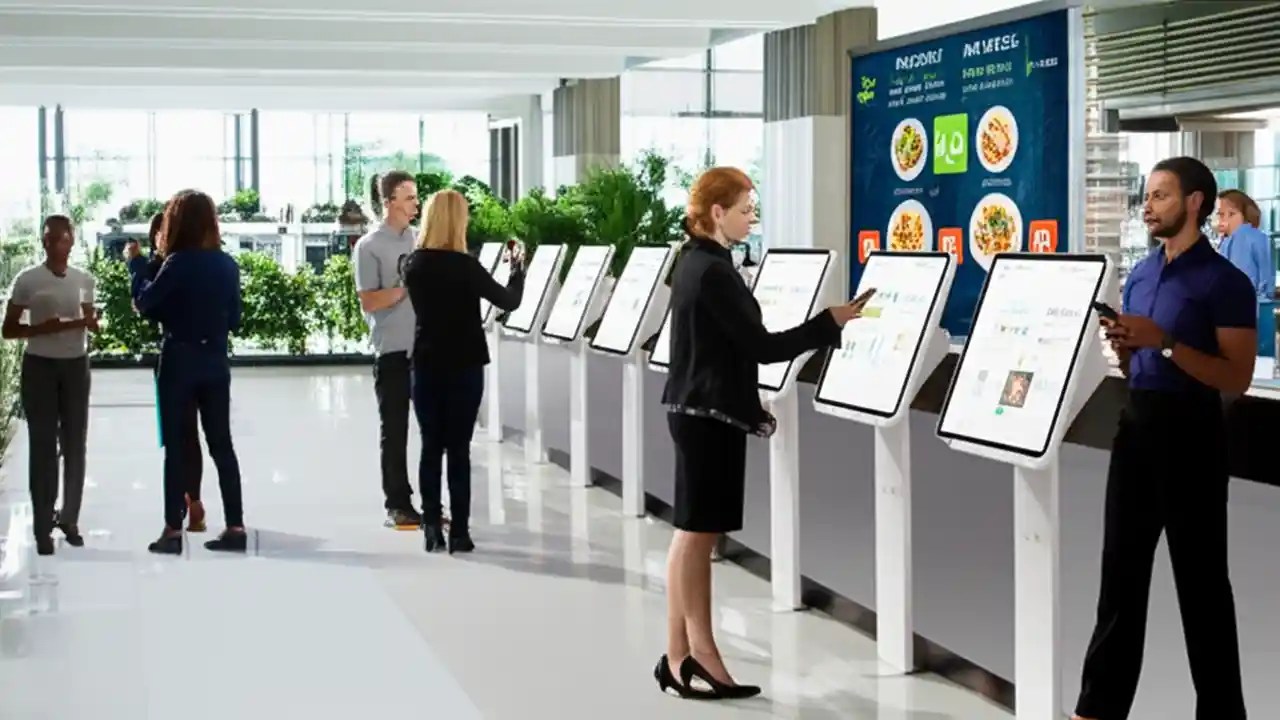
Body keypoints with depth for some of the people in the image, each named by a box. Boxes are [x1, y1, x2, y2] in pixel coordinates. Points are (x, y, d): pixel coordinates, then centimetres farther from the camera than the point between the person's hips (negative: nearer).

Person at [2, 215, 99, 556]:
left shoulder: (84, 280, 5)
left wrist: (90, 323, -7)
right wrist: (41, 328, -20)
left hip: (76, 366, 3)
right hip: (39, 367, -3)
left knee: (75, 445, 8)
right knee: (43, 447, -2)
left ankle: (69, 518, 21)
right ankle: (43, 527, 2)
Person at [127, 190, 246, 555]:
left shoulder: (179, 263, -13)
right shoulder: (228, 264, 3)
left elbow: (145, 303, -5)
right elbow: (234, 320, 9)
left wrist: (136, 263, 6)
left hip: (179, 363, -5)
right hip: (216, 363, 5)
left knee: (176, 447, 1)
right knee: (221, 444, 9)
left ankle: (173, 530, 1)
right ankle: (235, 527, 7)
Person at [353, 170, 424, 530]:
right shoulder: (370, 246, -2)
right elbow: (368, 302, -9)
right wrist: (409, 287, -17)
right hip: (394, 351, -4)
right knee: (394, 431, 3)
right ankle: (398, 504, 10)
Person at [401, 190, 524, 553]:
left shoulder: (414, 265, 0)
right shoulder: (464, 266, -14)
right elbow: (510, 301, -5)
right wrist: (517, 268, 13)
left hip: (427, 364, 4)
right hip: (464, 365, -4)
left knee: (431, 446, 8)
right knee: (458, 448, 1)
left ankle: (432, 527, 6)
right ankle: (459, 532, 2)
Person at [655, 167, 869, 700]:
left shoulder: (699, 262, 13)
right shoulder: (713, 271, -18)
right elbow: (760, 346, -20)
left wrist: (746, 406, 22)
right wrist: (831, 322, -17)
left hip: (704, 409, 10)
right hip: (707, 413, -10)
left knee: (699, 532, 10)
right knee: (696, 532, -4)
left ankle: (692, 654, 13)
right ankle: (682, 657, 2)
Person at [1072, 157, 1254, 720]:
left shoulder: (1225, 282, -9)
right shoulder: (1139, 276, 12)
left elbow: (1237, 378, -16)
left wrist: (1165, 342, -22)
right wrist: (1123, 347, -3)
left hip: (1191, 432, -7)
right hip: (1136, 424, 7)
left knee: (1200, 579, 2)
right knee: (1121, 570, 10)